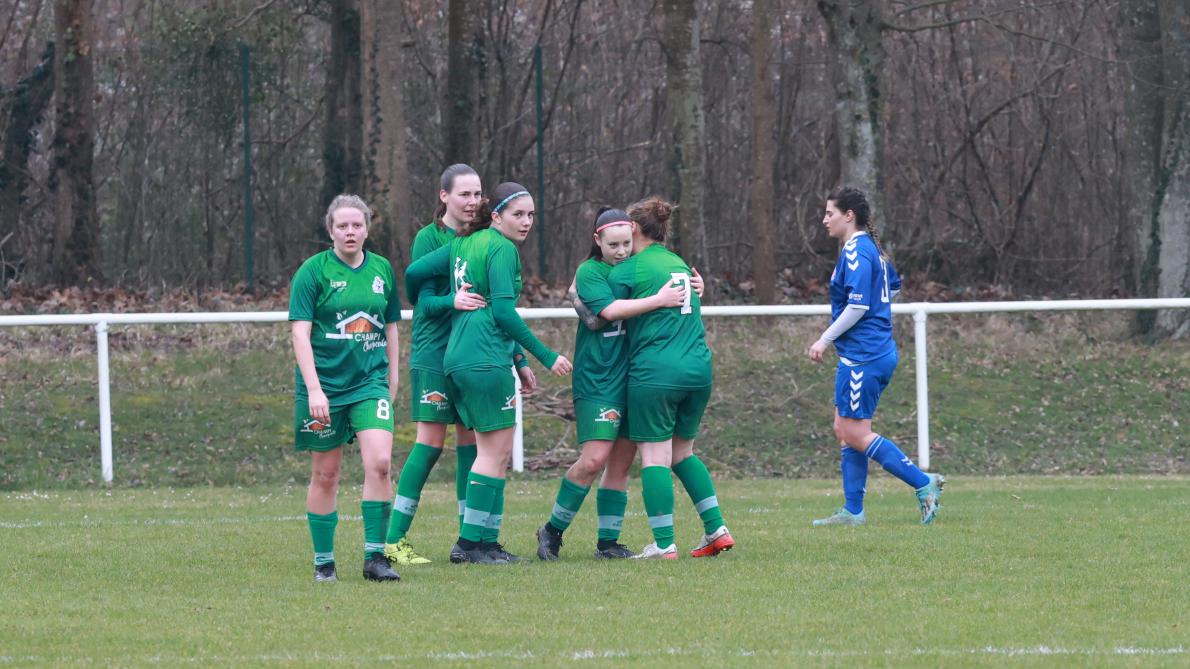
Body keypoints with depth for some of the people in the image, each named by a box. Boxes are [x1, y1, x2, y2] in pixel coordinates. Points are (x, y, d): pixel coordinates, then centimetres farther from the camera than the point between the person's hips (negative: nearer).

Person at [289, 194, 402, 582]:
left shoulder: (381, 270, 7)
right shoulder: (313, 271, -5)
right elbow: (300, 333, -10)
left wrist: (392, 380, 15)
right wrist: (313, 389, -17)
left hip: (370, 382, 2)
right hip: (324, 385, -2)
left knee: (379, 463, -15)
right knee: (325, 475, 4)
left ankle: (375, 557, -8)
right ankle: (323, 561, 15)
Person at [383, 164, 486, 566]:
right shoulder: (429, 238, -6)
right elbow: (425, 300, -11)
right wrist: (452, 301, -33)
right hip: (434, 353, -5)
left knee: (471, 440, 5)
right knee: (430, 443, -8)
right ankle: (394, 540, -6)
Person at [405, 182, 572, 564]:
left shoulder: (464, 243, 16)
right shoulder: (502, 249, -9)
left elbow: (414, 272, 14)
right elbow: (504, 313, -15)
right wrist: (545, 357, -11)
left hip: (457, 359, 9)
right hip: (487, 359, -9)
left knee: (494, 453, 13)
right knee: (494, 451, -4)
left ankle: (486, 541, 12)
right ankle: (470, 542, -6)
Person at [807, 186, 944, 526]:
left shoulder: (855, 252, -15)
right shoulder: (872, 249, 15)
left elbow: (858, 305, -21)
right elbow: (893, 285, 30)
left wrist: (826, 339, -14)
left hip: (862, 355, -10)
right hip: (879, 350, 10)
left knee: (855, 433, -7)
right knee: (846, 430, 11)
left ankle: (924, 483, -8)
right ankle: (853, 511, 12)